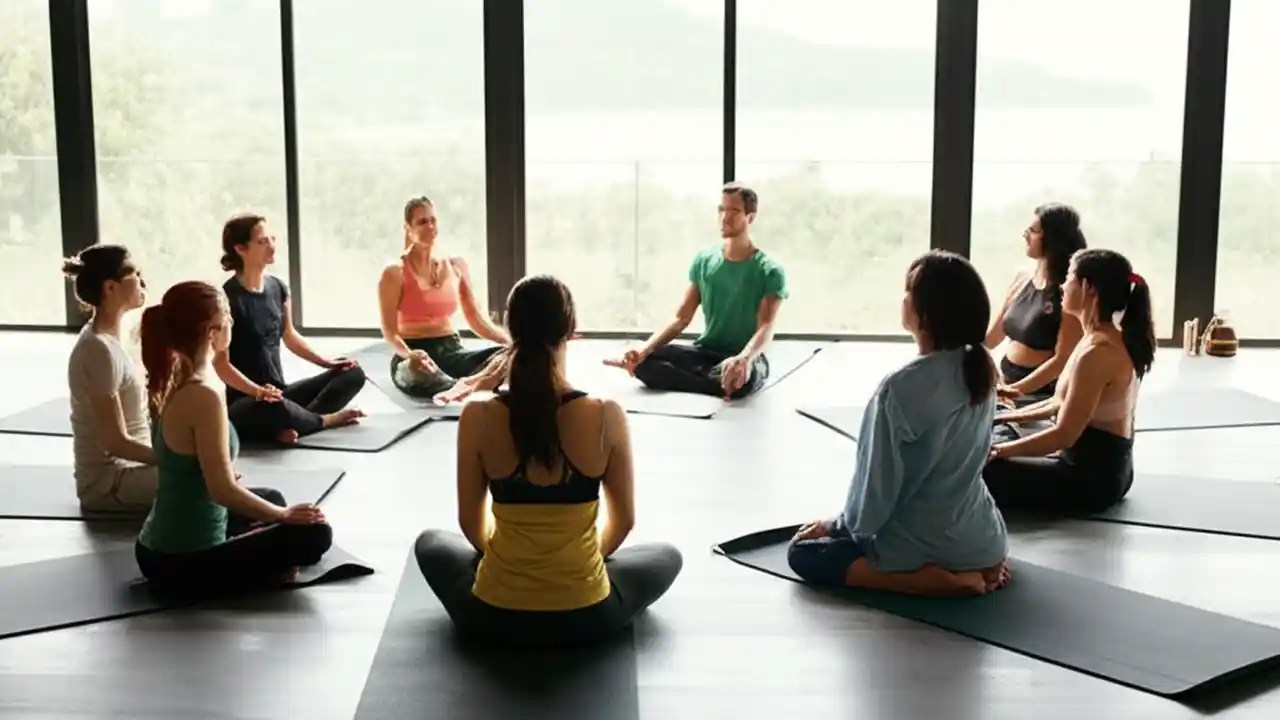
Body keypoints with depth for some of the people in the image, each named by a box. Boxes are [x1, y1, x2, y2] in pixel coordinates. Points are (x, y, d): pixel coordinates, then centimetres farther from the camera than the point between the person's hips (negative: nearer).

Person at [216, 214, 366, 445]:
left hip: (280, 391, 8)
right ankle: (325, 420, -9)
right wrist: (258, 391, -30)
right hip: (244, 402, -8)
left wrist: (327, 362, 11)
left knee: (353, 374, -1)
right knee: (273, 408, -42)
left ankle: (295, 423, -22)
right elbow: (221, 363, -17)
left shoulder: (277, 287, 6)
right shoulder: (228, 298, -15)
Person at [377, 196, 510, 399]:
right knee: (421, 374, -44)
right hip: (416, 354, -4)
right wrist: (409, 355, -29)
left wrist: (513, 342, -3)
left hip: (452, 351, 4)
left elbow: (477, 320, 12)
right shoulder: (395, 272, -3)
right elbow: (390, 331, -7)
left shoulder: (456, 266, 11)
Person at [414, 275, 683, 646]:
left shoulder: (477, 417, -12)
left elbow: (470, 524, 1)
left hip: (494, 615, 1)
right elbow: (624, 521, -1)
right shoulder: (607, 416, -14)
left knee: (431, 543, 33)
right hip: (586, 616, -1)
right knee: (667, 556, 30)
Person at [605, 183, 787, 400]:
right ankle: (721, 386, -24)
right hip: (704, 352, 4)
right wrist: (644, 349, -17)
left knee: (744, 376, -43)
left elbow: (765, 328, -19)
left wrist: (744, 359, -43)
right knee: (643, 361, -23)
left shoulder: (769, 271, -7)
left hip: (745, 357, -4)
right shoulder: (703, 261, 7)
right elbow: (681, 318, 2)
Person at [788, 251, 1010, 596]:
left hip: (924, 547, -8)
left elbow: (878, 480, -17)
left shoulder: (902, 387, -25)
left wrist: (839, 525, 3)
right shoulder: (981, 370, -3)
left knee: (803, 552, 8)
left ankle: (938, 580, -7)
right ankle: (981, 568, 11)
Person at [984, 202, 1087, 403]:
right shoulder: (1022, 280, 7)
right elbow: (991, 337, 15)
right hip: (1005, 385, 6)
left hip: (1039, 395, -6)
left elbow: (1062, 359, -16)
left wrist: (1015, 390, -21)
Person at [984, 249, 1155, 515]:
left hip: (1089, 477, -10)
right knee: (1000, 431, 22)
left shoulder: (1098, 352, -24)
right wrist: (1011, 415, 16)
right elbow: (1063, 403, 17)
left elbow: (1064, 435, -23)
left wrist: (998, 451, -16)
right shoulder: (1114, 340, 8)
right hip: (1104, 467, 10)